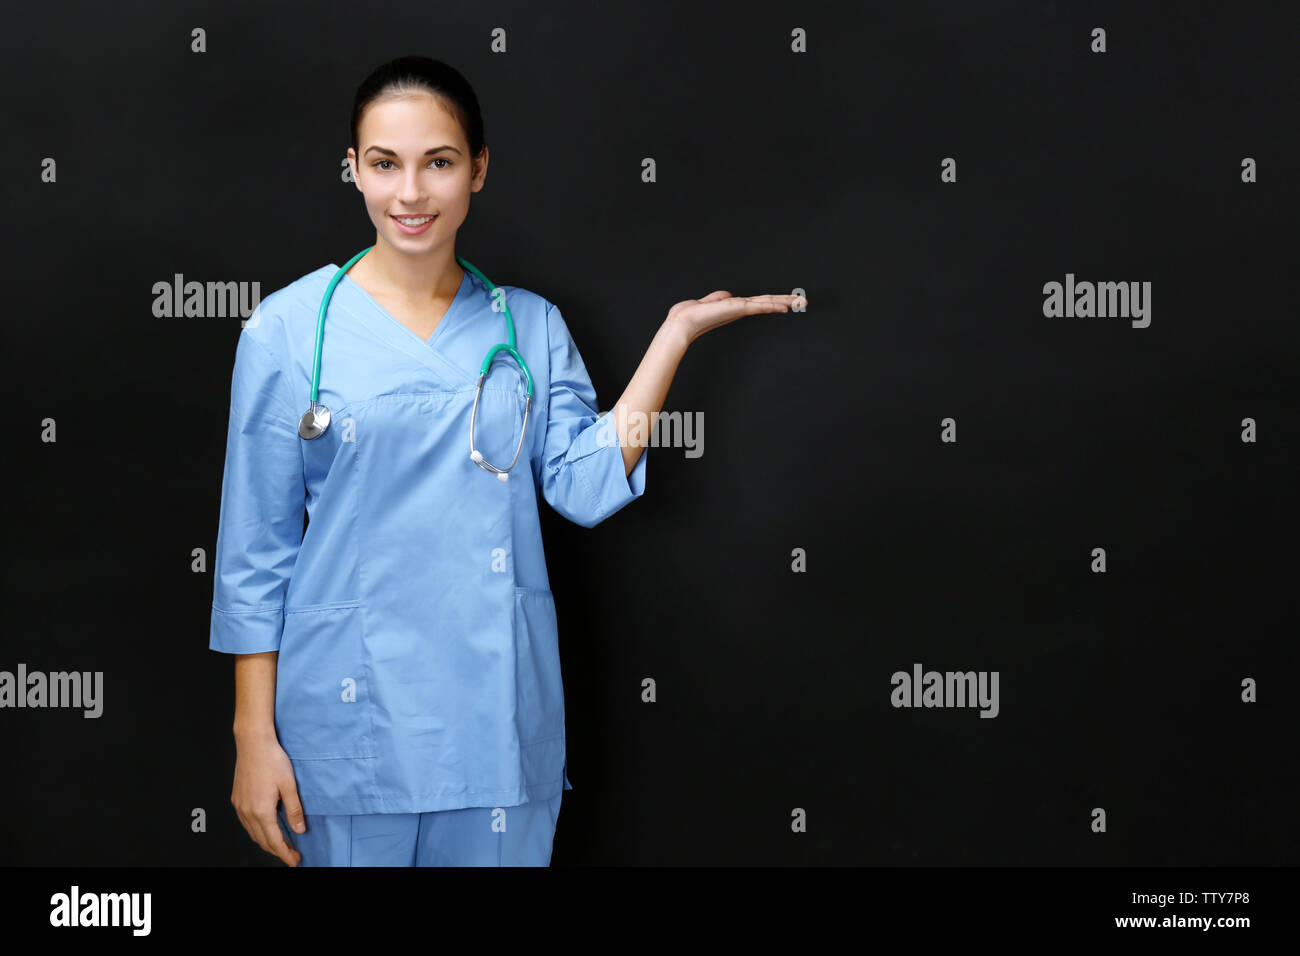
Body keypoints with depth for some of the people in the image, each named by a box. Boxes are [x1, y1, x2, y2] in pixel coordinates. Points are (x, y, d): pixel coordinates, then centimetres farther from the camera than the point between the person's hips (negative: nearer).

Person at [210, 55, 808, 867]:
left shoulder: (532, 326, 6)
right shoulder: (289, 328, -2)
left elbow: (587, 483, -6)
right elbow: (256, 547, -1)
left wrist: (675, 334, -8)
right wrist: (255, 735, -3)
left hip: (498, 708, 2)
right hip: (352, 717, -2)